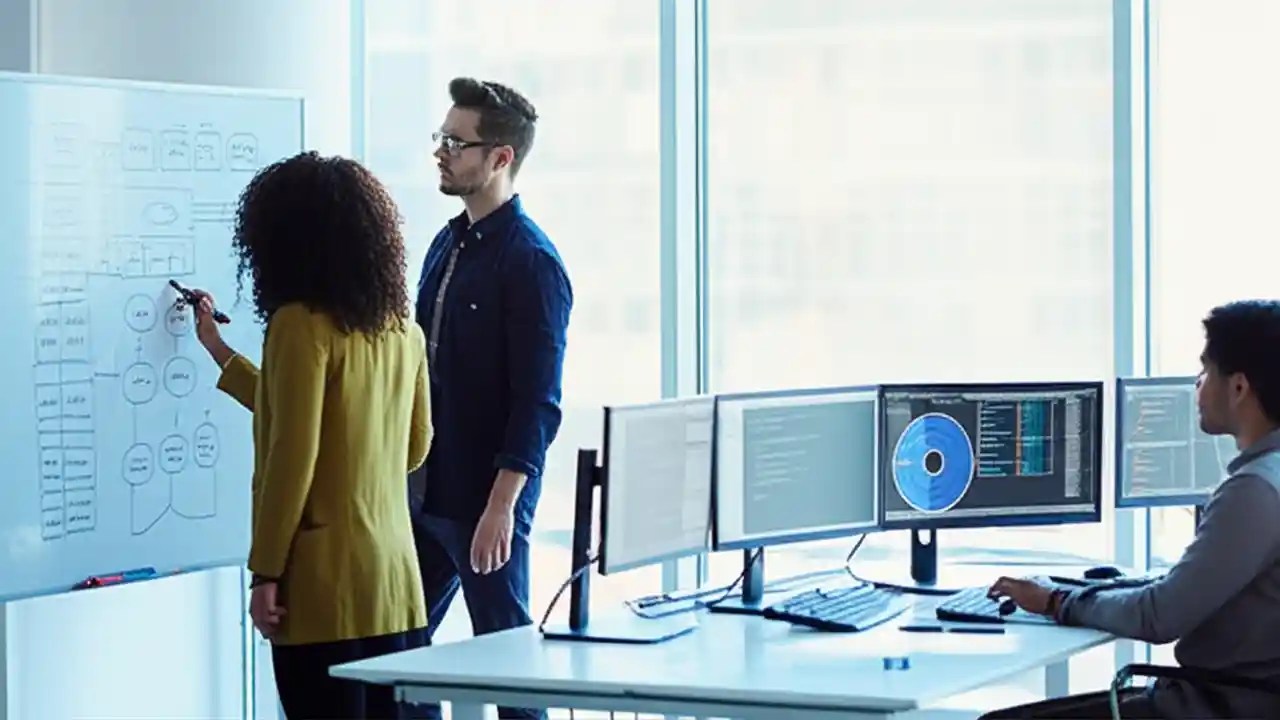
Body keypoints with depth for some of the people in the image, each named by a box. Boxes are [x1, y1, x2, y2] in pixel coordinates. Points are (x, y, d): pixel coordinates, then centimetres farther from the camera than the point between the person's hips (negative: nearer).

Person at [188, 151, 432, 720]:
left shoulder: (302, 324, -10)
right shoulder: (402, 329, 10)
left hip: (324, 583, -7)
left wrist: (265, 572, -9)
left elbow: (291, 460, -15)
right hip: (396, 577, 7)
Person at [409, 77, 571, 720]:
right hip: (424, 492, 8)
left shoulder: (531, 261, -13)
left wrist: (501, 505, -20)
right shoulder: (447, 244, 11)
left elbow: (537, 402, -16)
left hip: (485, 498, -8)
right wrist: (405, 473, 17)